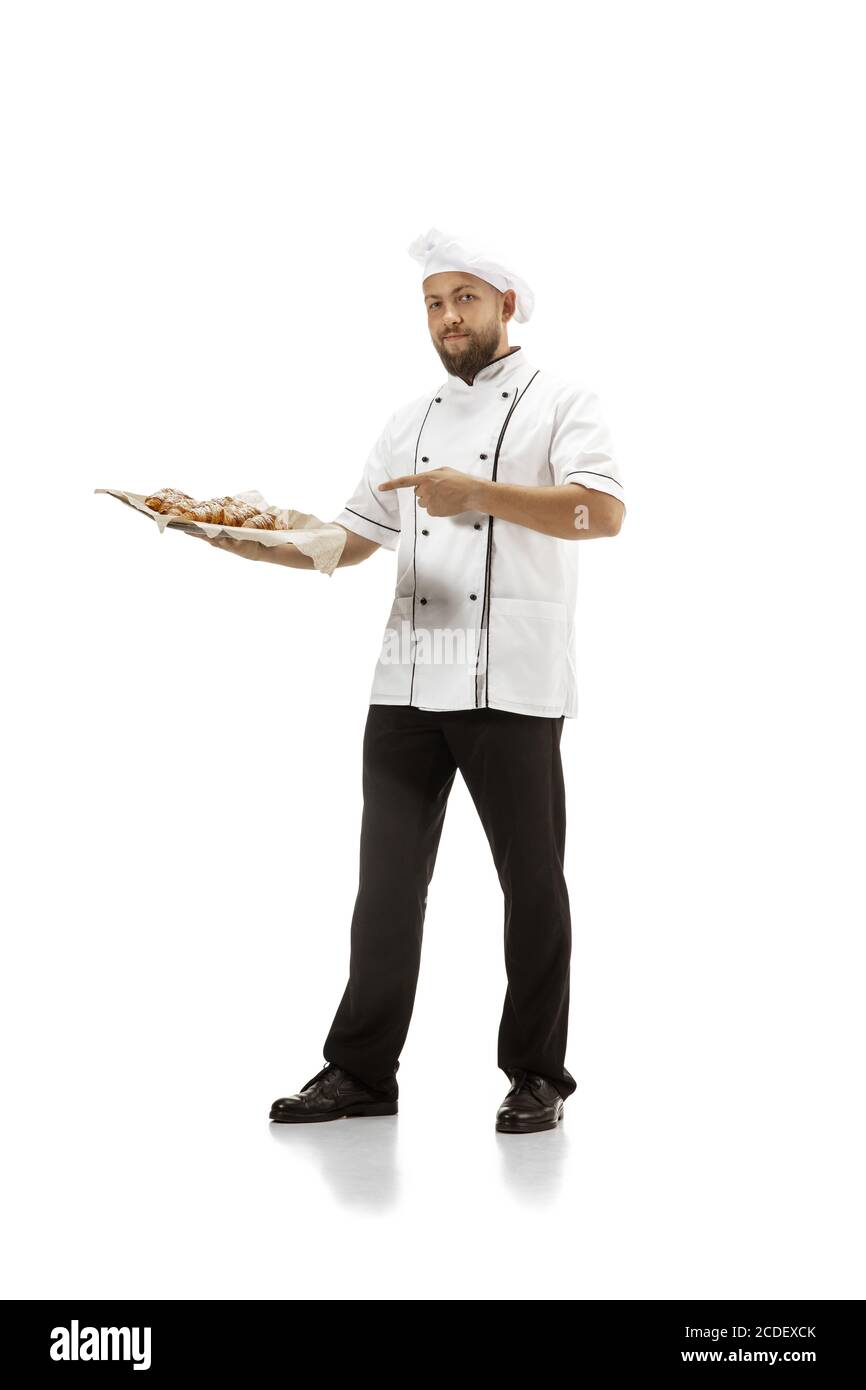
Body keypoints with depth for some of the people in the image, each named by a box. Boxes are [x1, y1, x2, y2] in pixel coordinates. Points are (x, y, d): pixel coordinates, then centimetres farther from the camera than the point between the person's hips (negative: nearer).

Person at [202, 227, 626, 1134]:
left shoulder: (559, 404, 1)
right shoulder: (411, 423, 19)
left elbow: (603, 510, -15)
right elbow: (352, 539, 21)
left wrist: (479, 493, -23)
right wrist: (264, 545, 4)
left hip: (511, 685, -5)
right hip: (408, 683, 5)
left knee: (530, 881, 3)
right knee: (387, 879, 6)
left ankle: (536, 1076, 15)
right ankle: (361, 1072, 14)